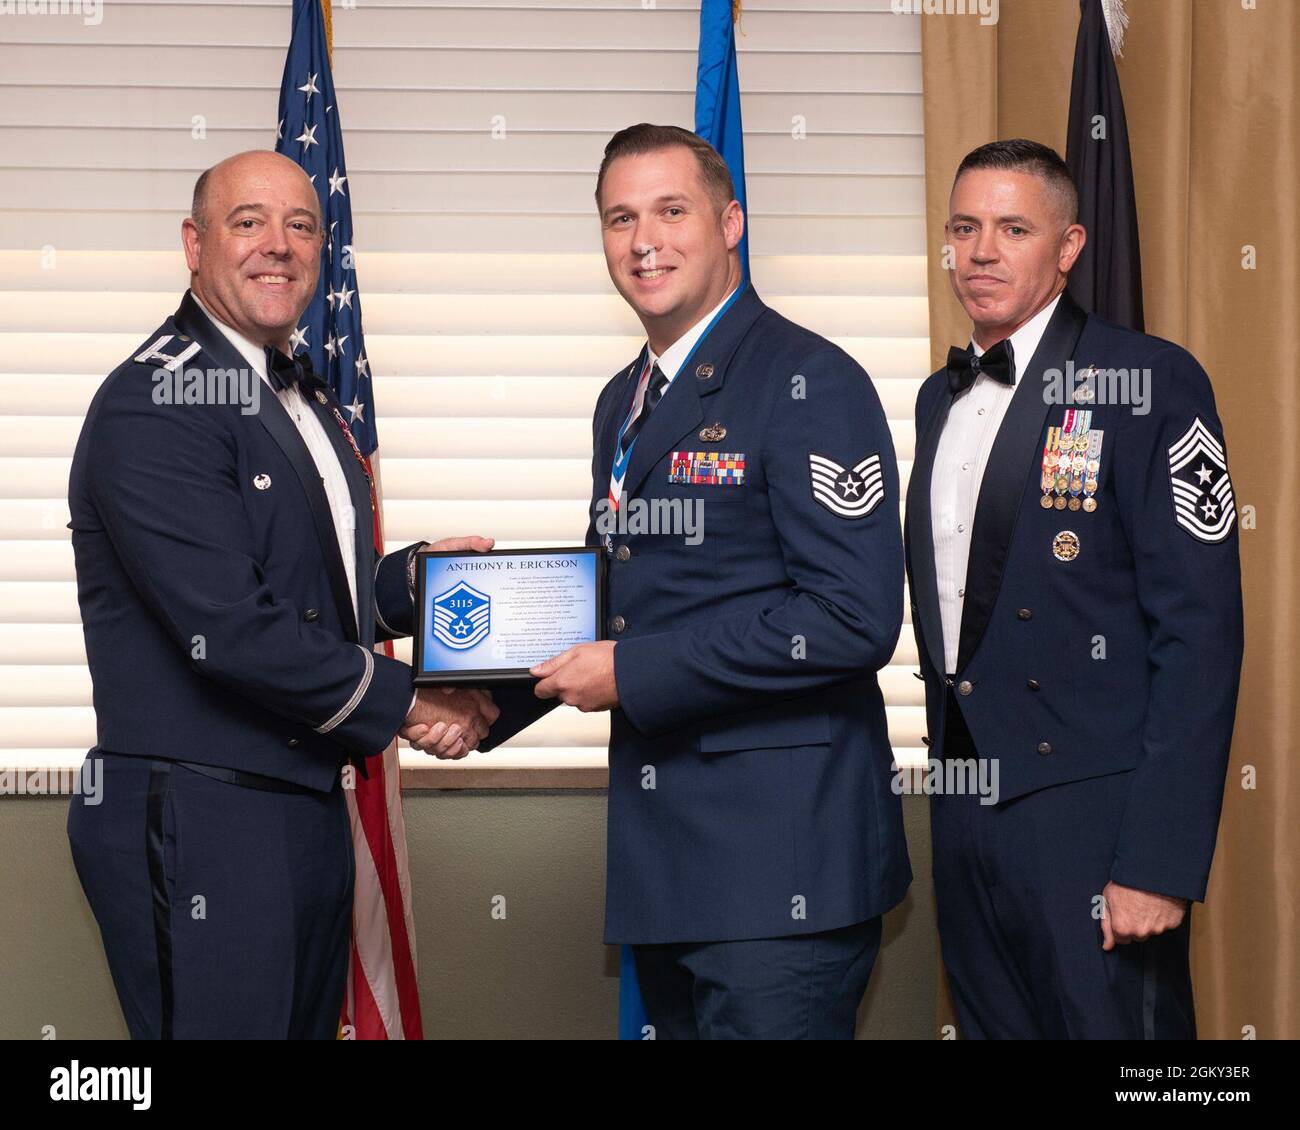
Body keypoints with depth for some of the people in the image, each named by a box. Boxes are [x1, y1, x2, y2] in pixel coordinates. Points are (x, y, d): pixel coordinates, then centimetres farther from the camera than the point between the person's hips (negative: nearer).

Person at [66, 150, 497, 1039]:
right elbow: (228, 626, -22)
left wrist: (415, 575, 4)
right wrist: (404, 703, -13)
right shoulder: (154, 402, -14)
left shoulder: (305, 400, 17)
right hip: (197, 825, -9)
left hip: (309, 813, 9)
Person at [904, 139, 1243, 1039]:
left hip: (1090, 809, -7)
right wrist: (946, 769, 12)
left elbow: (1199, 631, -14)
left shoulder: (1149, 382, -9)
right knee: (992, 1024, 13)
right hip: (965, 799, 7)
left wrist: (1160, 861, -19)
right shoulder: (941, 397, 13)